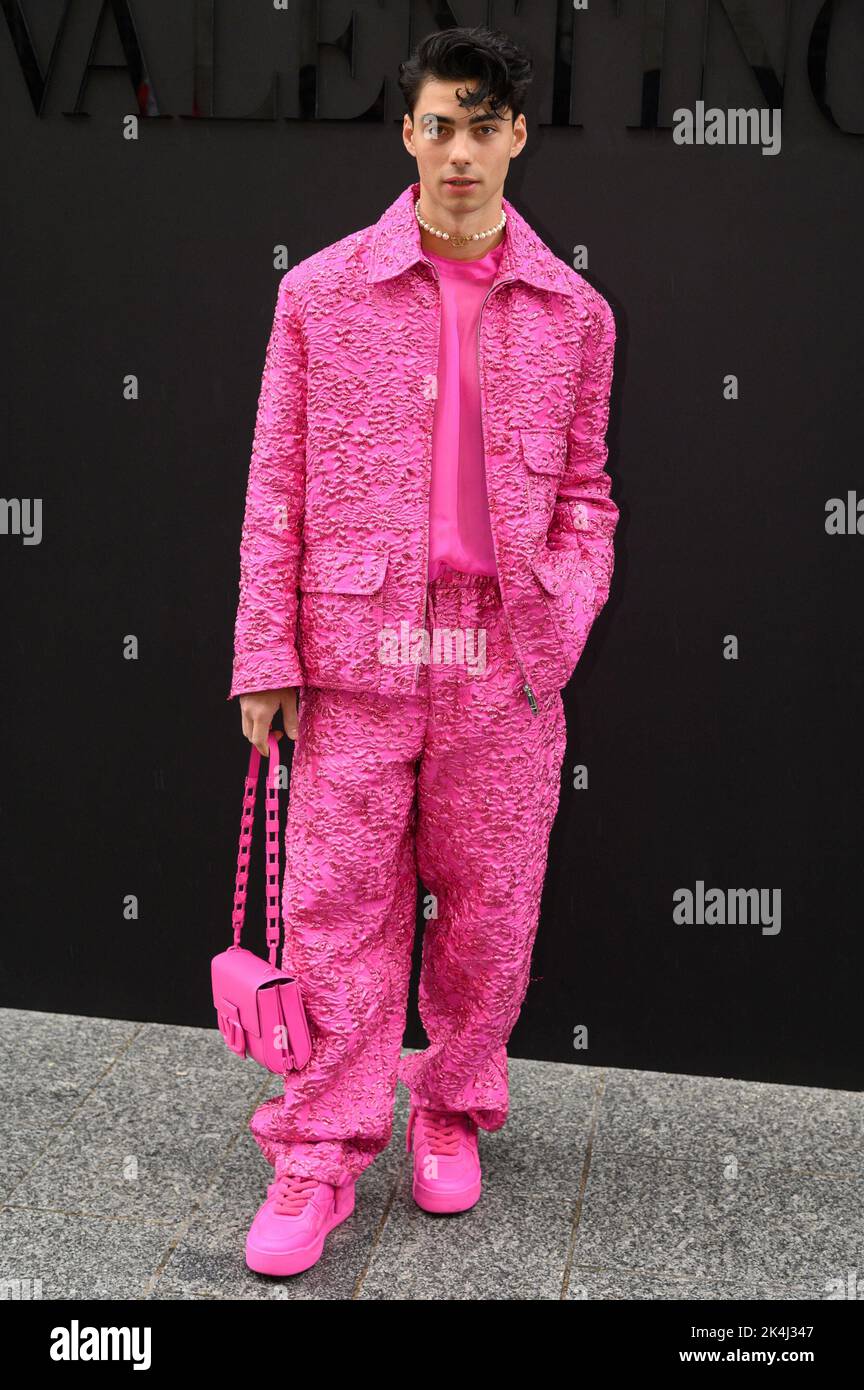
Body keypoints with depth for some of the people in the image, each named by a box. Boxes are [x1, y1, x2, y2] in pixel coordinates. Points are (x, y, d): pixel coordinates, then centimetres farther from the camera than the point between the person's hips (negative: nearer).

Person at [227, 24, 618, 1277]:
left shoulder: (575, 313, 8)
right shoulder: (321, 292, 4)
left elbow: (585, 492, 12)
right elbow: (276, 486, 3)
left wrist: (563, 620, -6)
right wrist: (266, 658, -2)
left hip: (507, 661, 2)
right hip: (357, 655, -1)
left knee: (489, 908, 10)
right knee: (338, 907, 3)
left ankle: (453, 1111, 33)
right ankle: (320, 1156, 17)